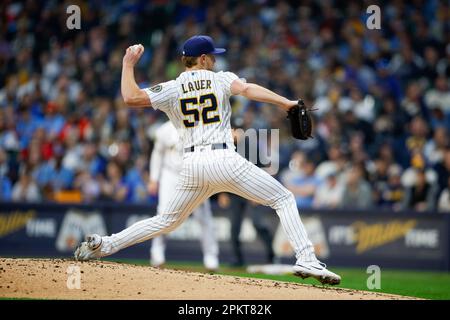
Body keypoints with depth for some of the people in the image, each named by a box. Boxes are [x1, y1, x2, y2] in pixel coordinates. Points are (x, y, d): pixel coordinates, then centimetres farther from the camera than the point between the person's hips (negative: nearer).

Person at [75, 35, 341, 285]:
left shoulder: (171, 89, 11)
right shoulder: (221, 79, 8)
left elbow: (131, 97, -2)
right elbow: (246, 89, -12)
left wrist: (128, 65, 13)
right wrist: (285, 103, -16)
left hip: (192, 166, 4)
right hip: (225, 160, -4)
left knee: (168, 220, 22)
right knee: (284, 199, 6)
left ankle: (103, 245, 11)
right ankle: (306, 259, -11)